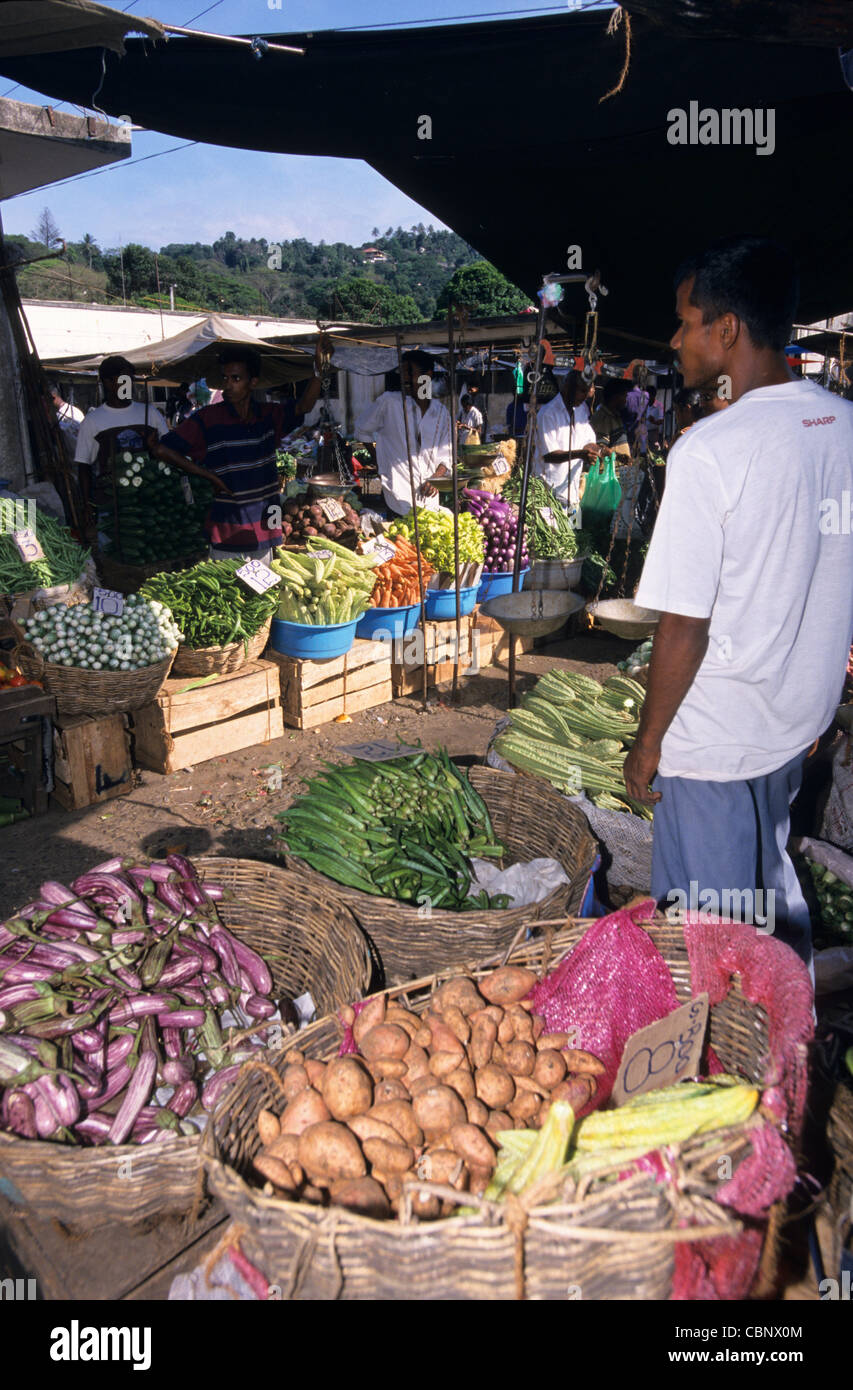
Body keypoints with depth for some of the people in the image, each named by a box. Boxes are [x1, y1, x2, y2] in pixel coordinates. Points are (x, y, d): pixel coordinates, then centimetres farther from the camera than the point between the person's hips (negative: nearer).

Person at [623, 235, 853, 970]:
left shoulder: (710, 450, -23)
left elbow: (684, 625, -21)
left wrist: (649, 741, -8)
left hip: (715, 737, -8)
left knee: (707, 931, 11)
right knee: (771, 880, 28)